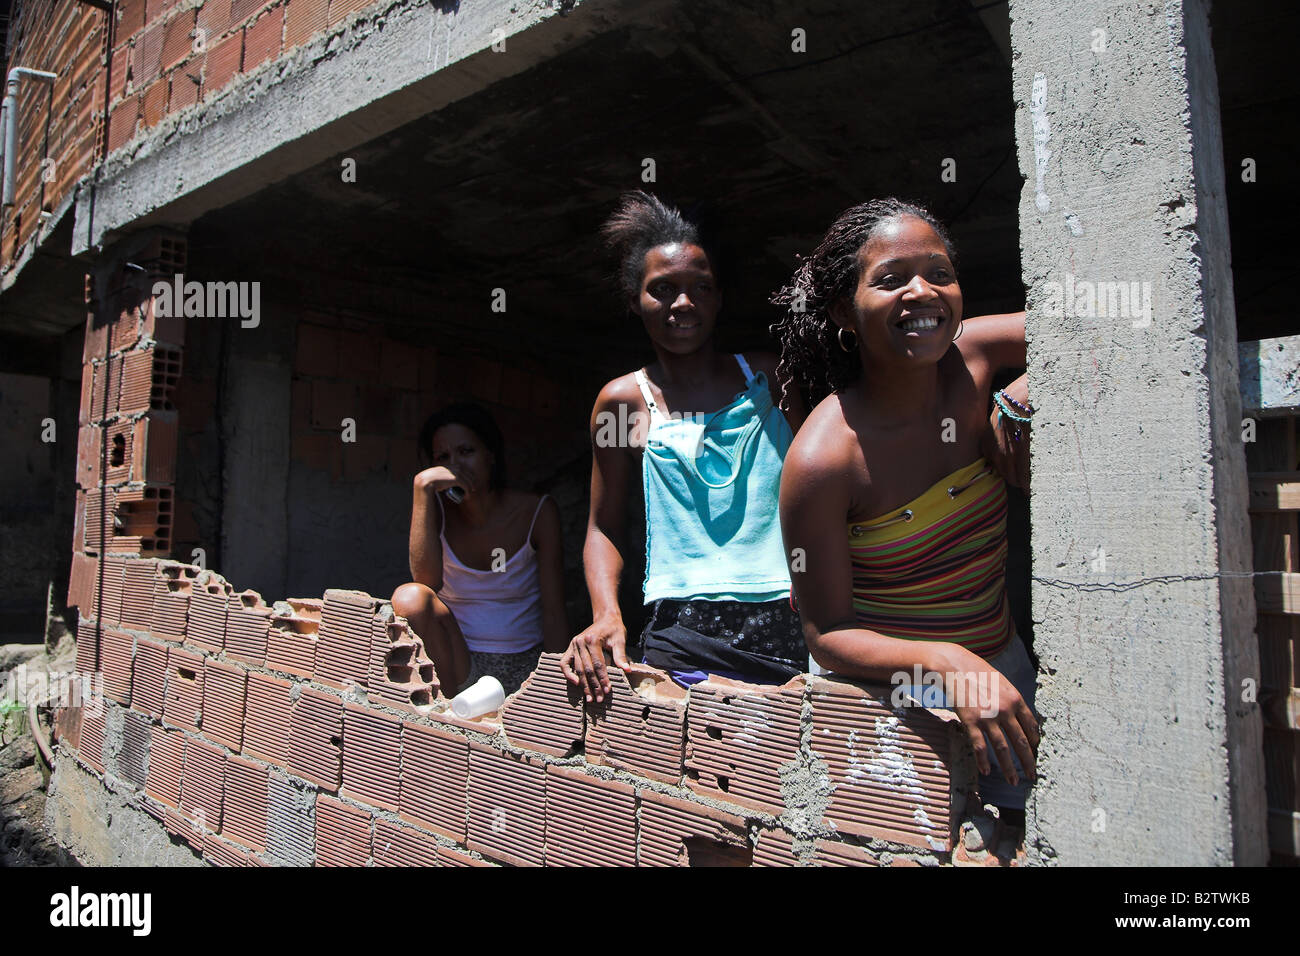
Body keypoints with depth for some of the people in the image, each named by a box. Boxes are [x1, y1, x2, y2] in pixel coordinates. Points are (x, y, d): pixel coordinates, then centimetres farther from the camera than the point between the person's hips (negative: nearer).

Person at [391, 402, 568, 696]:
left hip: (524, 666, -2)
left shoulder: (537, 512, -4)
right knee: (409, 597, -27)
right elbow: (427, 580, -21)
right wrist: (423, 486, -23)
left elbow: (554, 615, -5)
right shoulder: (434, 508, 0)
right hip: (455, 662, 2)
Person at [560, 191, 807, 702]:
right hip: (685, 636, -1)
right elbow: (603, 527, 11)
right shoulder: (623, 400, 7)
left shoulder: (769, 374, 11)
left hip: (790, 625, 2)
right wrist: (606, 616, -4)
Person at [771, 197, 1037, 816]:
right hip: (884, 691, -5)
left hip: (999, 669, 6)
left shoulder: (967, 358, -10)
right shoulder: (822, 459, -25)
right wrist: (946, 662, -34)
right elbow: (825, 634, -19)